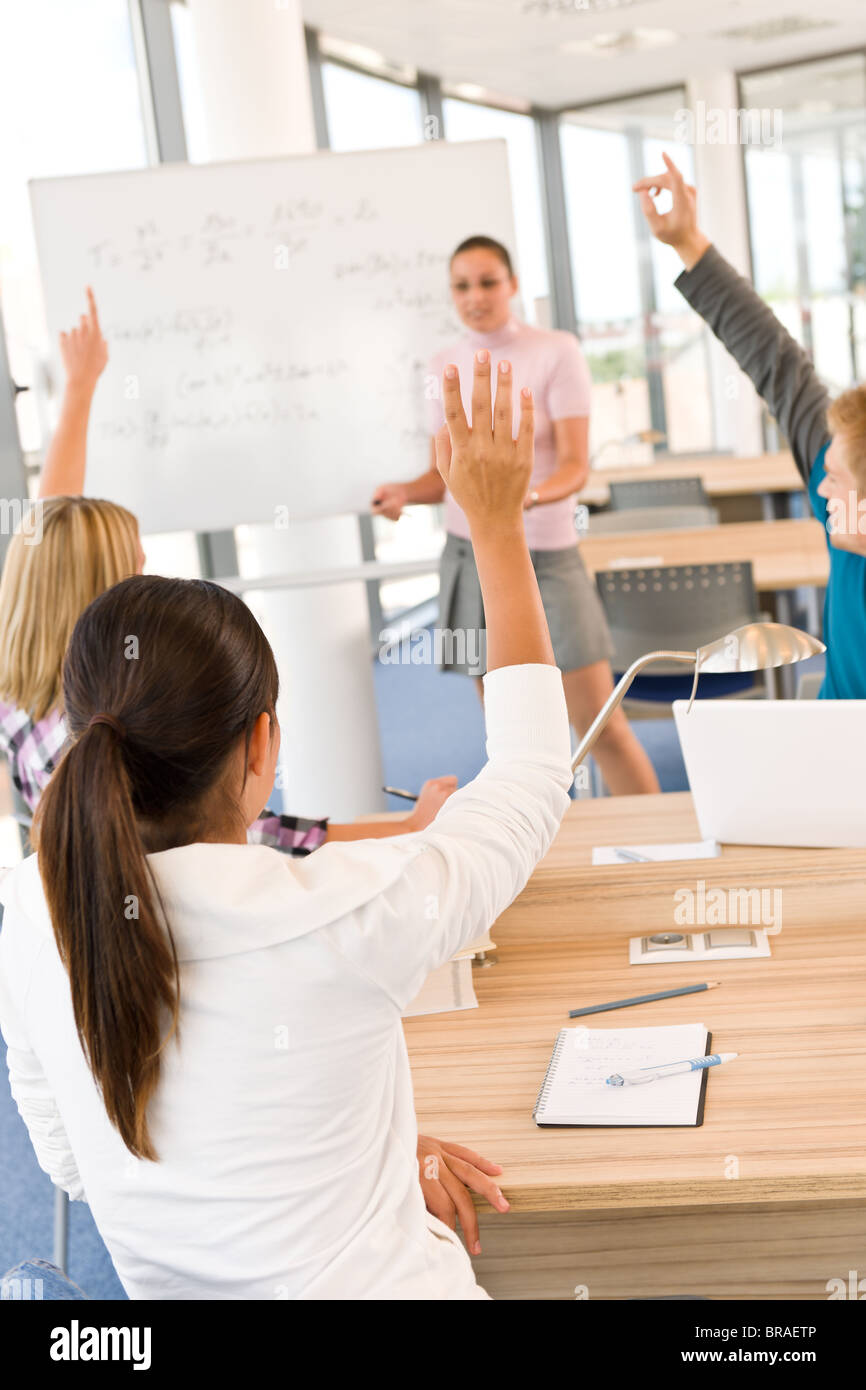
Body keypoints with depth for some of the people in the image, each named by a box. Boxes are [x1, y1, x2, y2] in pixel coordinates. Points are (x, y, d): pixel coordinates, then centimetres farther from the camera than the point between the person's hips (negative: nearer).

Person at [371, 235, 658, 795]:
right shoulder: (445, 367, 7)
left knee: (600, 722, -5)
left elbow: (576, 466, -10)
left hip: (547, 557, -3)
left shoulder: (557, 353, -5)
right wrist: (404, 493, -13)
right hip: (471, 557, 4)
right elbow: (443, 475, 9)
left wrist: (530, 495, -31)